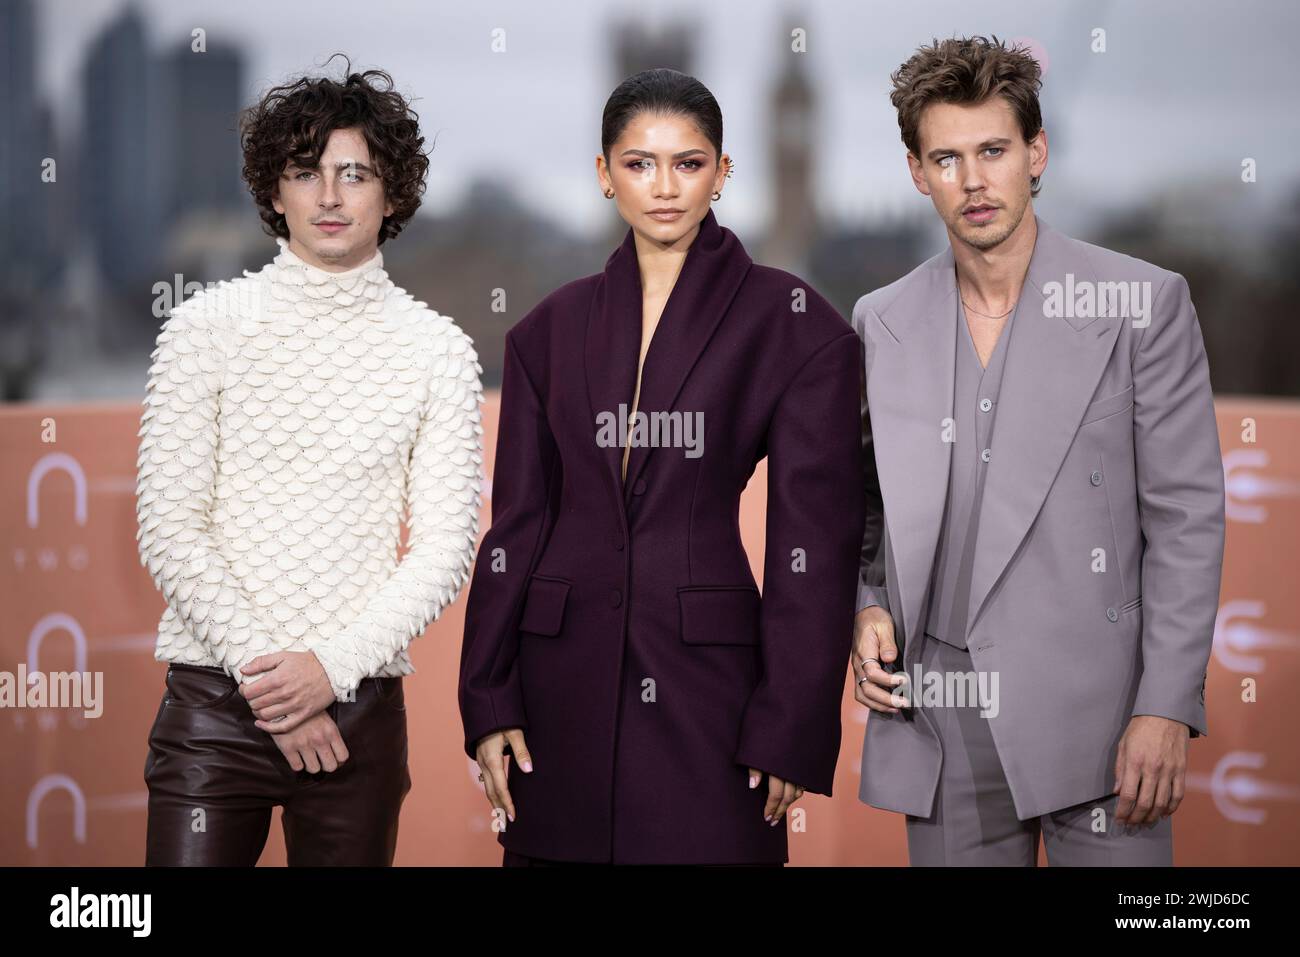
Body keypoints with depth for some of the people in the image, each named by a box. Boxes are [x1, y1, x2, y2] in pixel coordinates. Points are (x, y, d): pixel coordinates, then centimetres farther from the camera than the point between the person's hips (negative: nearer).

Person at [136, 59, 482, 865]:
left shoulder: (438, 352, 4)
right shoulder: (207, 327, 1)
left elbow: (446, 547, 0)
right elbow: (169, 527, -3)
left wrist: (333, 666, -10)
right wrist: (258, 668, -10)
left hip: (359, 703, 1)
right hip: (214, 701, -1)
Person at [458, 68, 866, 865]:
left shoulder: (792, 322, -1)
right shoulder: (554, 329, 10)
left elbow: (816, 538, -4)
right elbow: (517, 522, 10)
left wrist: (792, 731, -8)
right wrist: (488, 702, 4)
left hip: (706, 679, -3)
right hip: (566, 675, 3)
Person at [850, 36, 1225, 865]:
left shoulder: (1144, 304, -2)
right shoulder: (882, 322, 9)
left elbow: (1187, 516, -3)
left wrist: (1168, 707, -10)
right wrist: (868, 609, -2)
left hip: (1096, 709, -3)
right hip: (942, 726, 3)